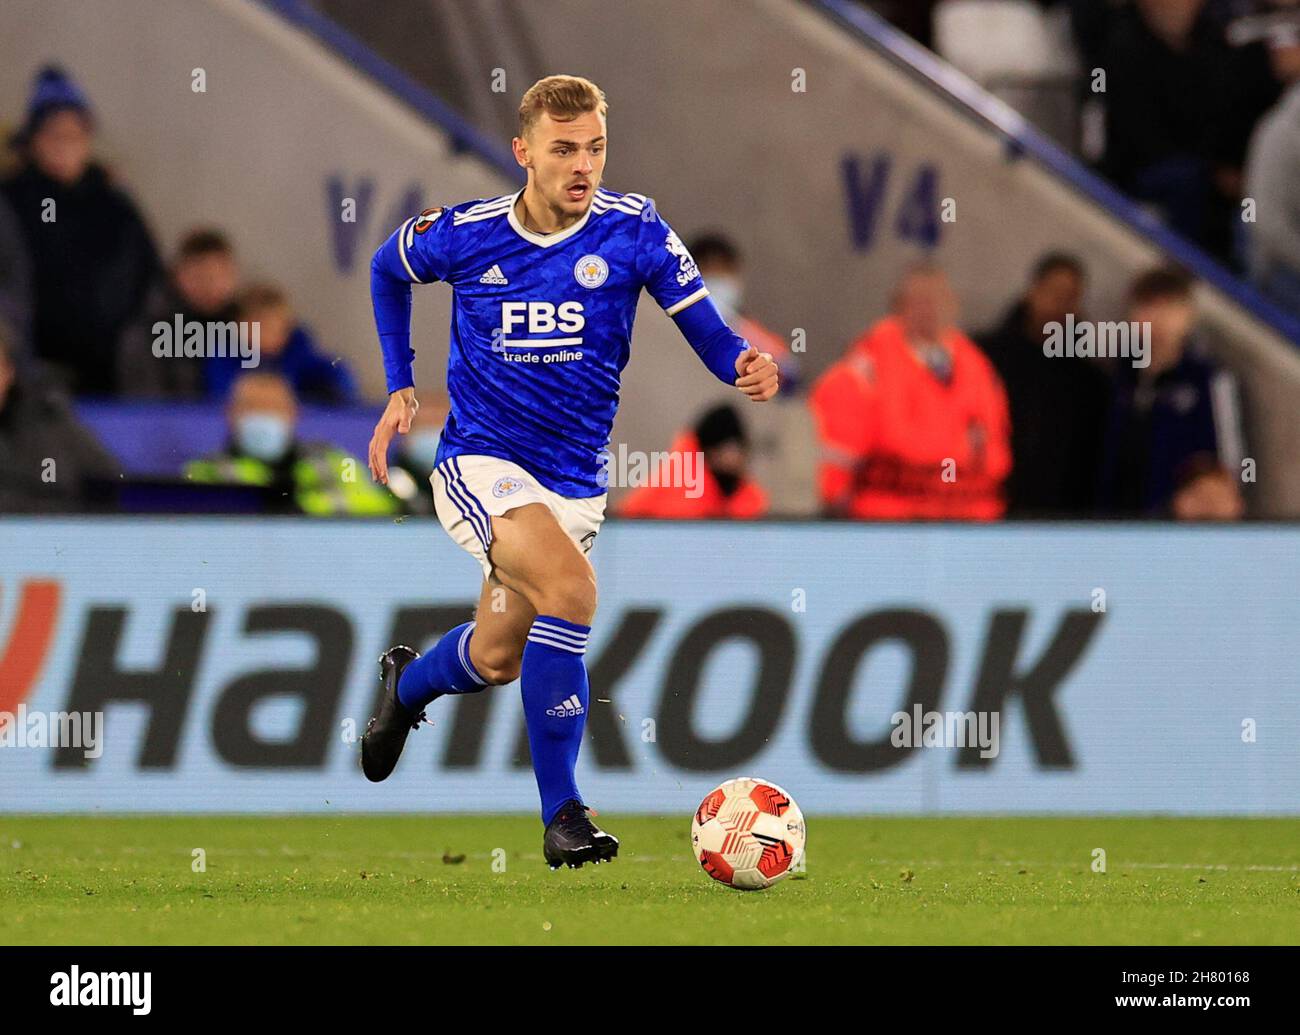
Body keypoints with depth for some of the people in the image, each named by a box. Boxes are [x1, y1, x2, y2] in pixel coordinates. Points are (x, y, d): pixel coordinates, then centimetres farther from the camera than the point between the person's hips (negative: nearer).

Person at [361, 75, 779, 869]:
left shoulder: (634, 232, -8)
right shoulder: (463, 235, -6)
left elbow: (708, 332, -9)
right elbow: (388, 270, 16)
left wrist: (748, 365, -31)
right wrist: (400, 388, 12)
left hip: (574, 481, 3)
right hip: (479, 465, -3)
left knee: (497, 659, 13)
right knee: (571, 589, -29)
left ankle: (407, 685, 52)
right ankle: (563, 816, -24)